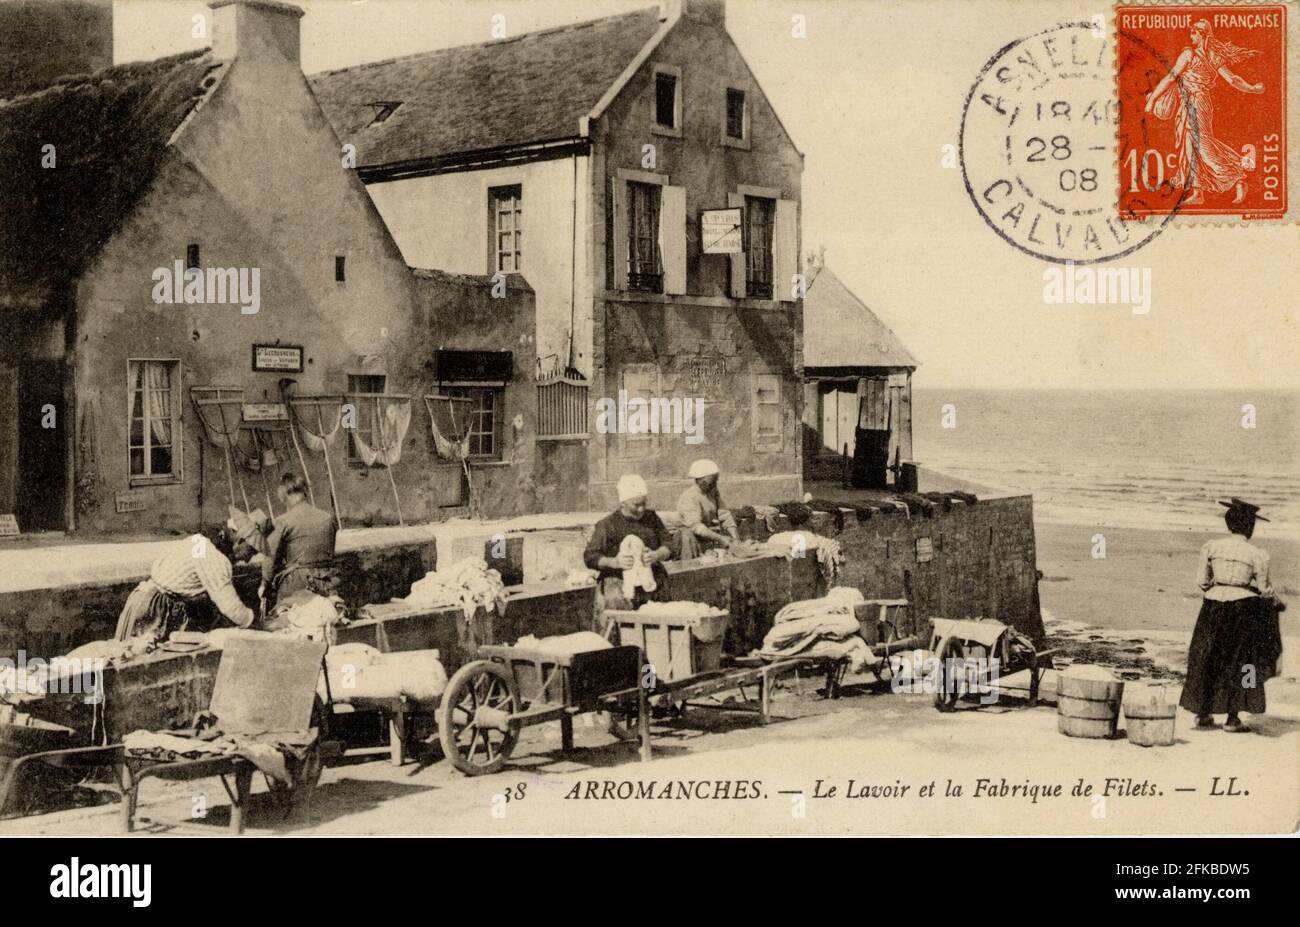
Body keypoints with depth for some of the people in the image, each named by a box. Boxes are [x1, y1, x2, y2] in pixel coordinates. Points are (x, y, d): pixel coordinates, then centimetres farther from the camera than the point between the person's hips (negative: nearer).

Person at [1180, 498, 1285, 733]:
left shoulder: (1211, 546, 1)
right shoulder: (1257, 554, -7)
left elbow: (1201, 580, 5)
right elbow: (1264, 590, -2)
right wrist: (1276, 602, 19)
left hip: (1213, 606, 3)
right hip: (1244, 607, -3)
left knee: (1208, 659, 14)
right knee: (1239, 661, 7)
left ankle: (1203, 713, 19)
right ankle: (1232, 718, 9)